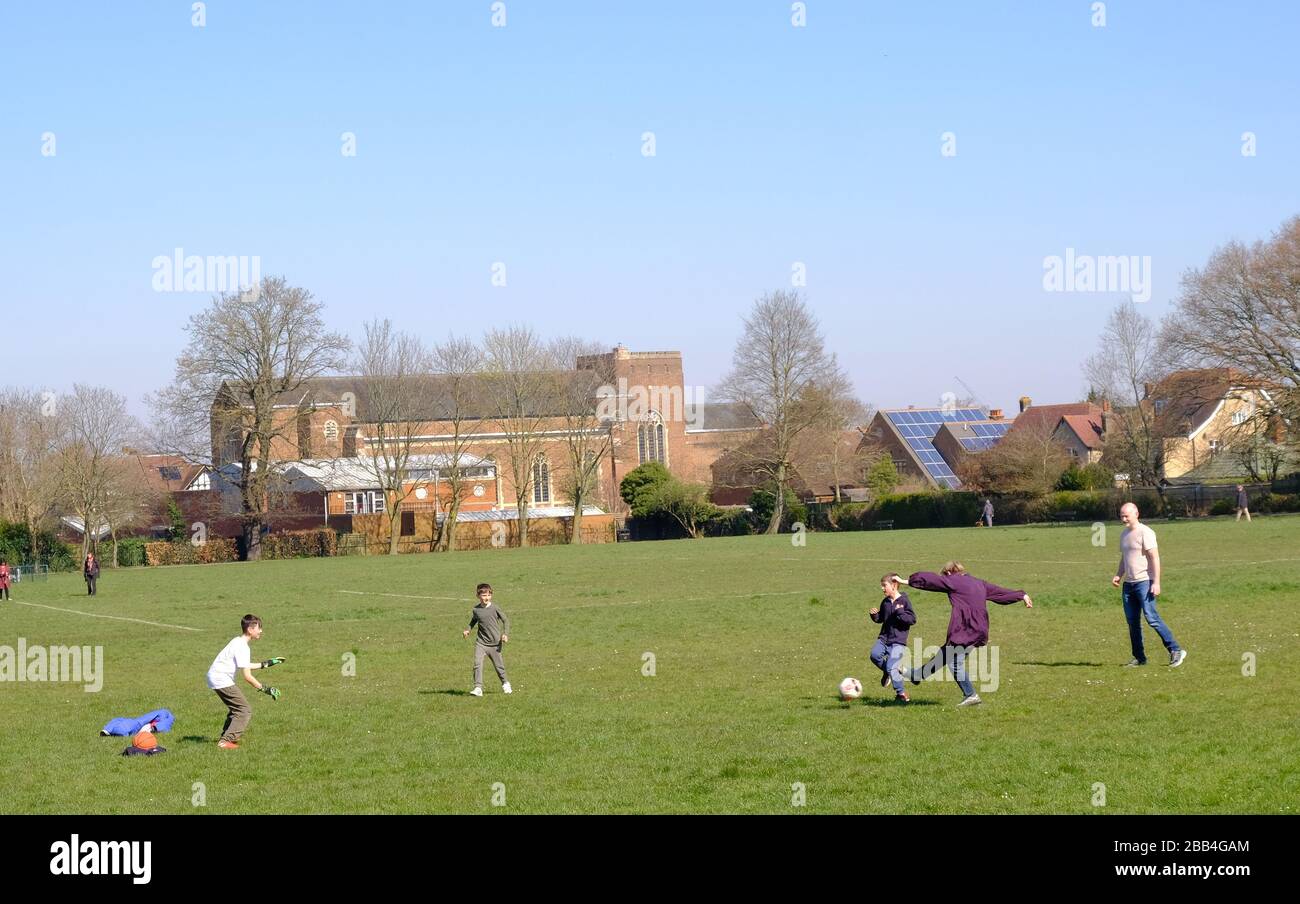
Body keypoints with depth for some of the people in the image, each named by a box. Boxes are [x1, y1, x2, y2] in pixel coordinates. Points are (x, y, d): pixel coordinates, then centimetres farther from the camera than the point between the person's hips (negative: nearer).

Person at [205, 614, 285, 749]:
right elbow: (247, 676, -21)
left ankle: (225, 736, 28)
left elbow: (245, 666, 24)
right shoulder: (243, 647, -19)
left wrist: (265, 664, 25)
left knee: (236, 708, 24)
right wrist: (265, 689, -17)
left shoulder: (238, 642, 12)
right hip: (221, 680, -10)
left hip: (215, 676, 10)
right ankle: (226, 741, -13)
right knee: (245, 710, -9)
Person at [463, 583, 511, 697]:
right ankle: (478, 688, -15)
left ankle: (505, 684, 35)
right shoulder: (475, 610, 2)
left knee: (499, 665, 10)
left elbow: (506, 620, 2)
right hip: (481, 642, 1)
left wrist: (505, 634, -9)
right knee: (477, 664, -16)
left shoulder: (495, 608, -5)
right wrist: (467, 630, 1)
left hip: (494, 643, -1)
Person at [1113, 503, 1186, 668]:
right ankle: (1139, 658, 13)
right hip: (1129, 583, 8)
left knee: (1151, 618, -14)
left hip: (1144, 582, -8)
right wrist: (1118, 575, 9)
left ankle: (1175, 651, -9)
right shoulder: (1124, 534, 16)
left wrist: (1156, 582, -19)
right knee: (1132, 621, 6)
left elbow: (1154, 558, -13)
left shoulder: (1145, 532, -9)